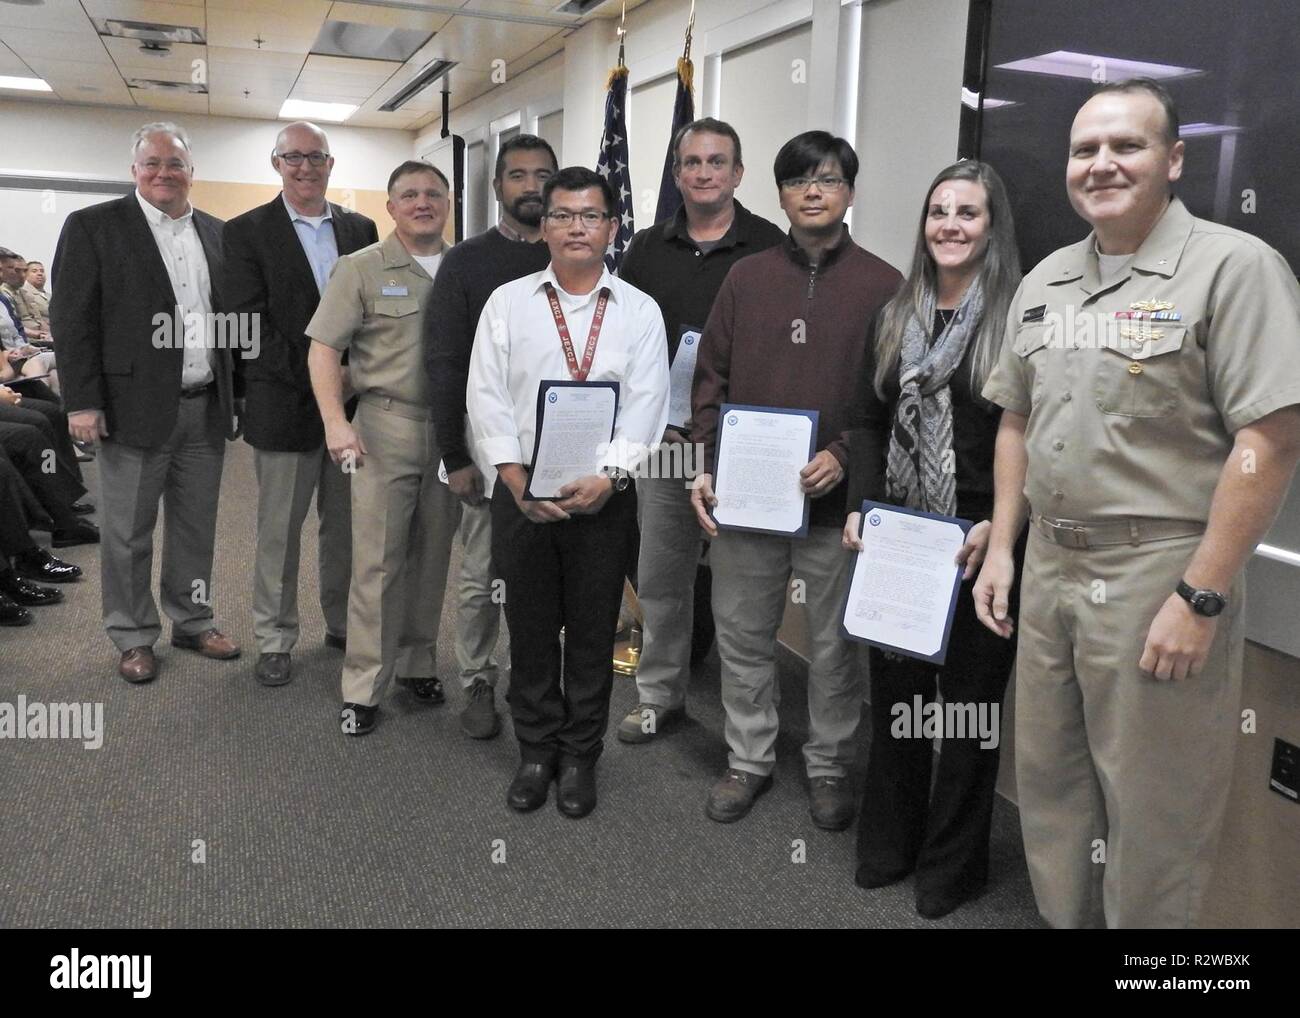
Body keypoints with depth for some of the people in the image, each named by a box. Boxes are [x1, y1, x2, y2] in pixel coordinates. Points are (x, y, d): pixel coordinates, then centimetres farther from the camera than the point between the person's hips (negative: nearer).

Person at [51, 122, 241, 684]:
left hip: (207, 407, 4)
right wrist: (82, 402, -12)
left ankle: (193, 621, 28)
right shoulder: (92, 226, -3)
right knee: (128, 532, 7)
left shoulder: (216, 232, 11)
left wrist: (234, 394, 9)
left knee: (196, 526, 14)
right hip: (135, 408, -4)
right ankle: (133, 637, 20)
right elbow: (72, 320, -6)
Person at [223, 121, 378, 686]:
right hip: (285, 406, -3)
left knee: (346, 524, 12)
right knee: (279, 530, 5)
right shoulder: (247, 231, -1)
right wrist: (313, 376, -17)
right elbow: (251, 324, -9)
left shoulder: (361, 229, 10)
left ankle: (344, 623, 28)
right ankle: (275, 639, 19)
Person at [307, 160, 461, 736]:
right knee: (377, 560, -2)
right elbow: (323, 348, -4)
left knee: (433, 555, 11)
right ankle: (363, 688, 8)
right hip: (387, 426, -3)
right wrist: (335, 421, -16)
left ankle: (418, 662, 26)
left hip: (451, 430, 3)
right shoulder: (361, 268, 0)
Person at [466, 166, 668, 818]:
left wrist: (608, 477, -17)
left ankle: (580, 757, 25)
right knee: (530, 630, 10)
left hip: (604, 496, 0)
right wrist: (517, 481, -12)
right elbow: (486, 399, -1)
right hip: (521, 494, 1)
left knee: (592, 634, 9)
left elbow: (645, 408, -4)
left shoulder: (639, 312, 4)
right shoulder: (508, 303, 5)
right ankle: (536, 752, 27)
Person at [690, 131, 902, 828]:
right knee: (743, 638, 12)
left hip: (835, 502, -2)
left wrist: (844, 454, -15)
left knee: (835, 646, 9)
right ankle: (749, 760, 31)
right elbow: (711, 379, 8)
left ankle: (829, 766, 29)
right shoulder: (746, 278, 9)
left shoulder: (883, 286, 1)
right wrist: (706, 468, -2)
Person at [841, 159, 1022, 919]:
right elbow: (873, 424, 11)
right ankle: (889, 842, 33)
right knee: (893, 689, 14)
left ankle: (953, 862, 27)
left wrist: (998, 526, -19)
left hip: (979, 546, -4)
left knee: (971, 698, 9)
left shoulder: (1021, 316, -6)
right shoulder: (896, 316, 10)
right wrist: (859, 507, -2)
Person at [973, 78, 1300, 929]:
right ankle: (1064, 919, 39)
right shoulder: (1044, 283, 11)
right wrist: (1001, 548, 11)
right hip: (1048, 567, 7)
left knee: (1152, 810, 8)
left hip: (1158, 573, -6)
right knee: (1049, 784, 18)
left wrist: (1199, 597, -18)